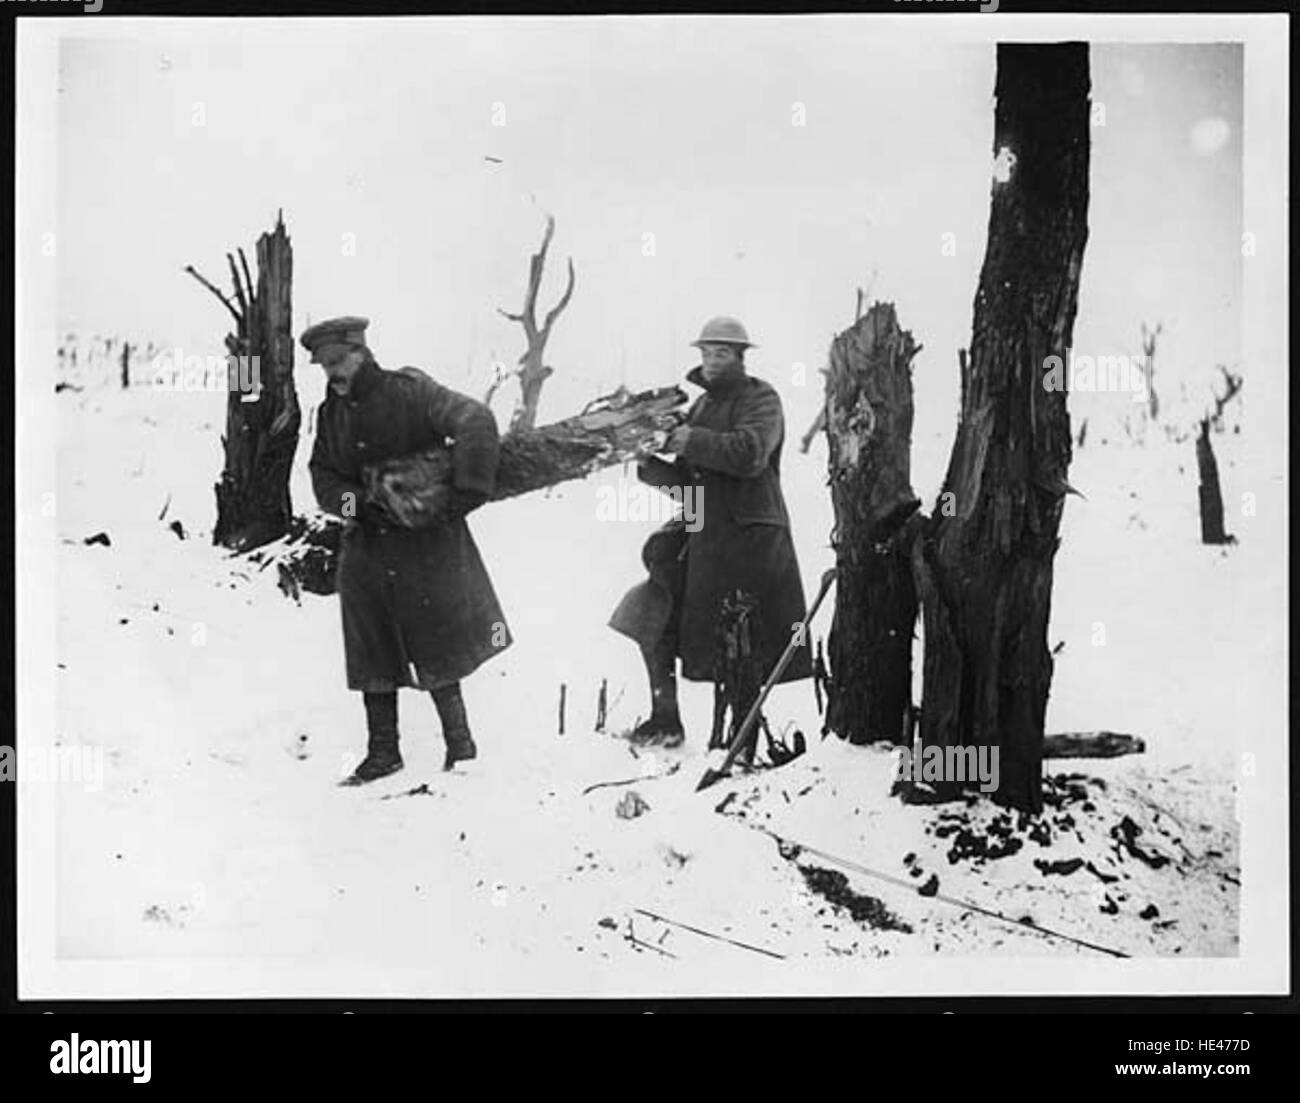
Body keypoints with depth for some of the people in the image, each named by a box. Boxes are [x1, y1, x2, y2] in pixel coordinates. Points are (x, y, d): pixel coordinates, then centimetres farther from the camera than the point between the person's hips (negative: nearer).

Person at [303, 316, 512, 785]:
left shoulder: (410, 392, -12)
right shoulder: (331, 413, 7)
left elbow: (476, 421, -22)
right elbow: (322, 478, 8)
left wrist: (467, 491, -28)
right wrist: (359, 503, -13)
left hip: (426, 540, -5)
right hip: (365, 546, 5)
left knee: (437, 645, 3)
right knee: (371, 653, 8)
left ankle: (460, 743, 20)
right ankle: (383, 752, 20)